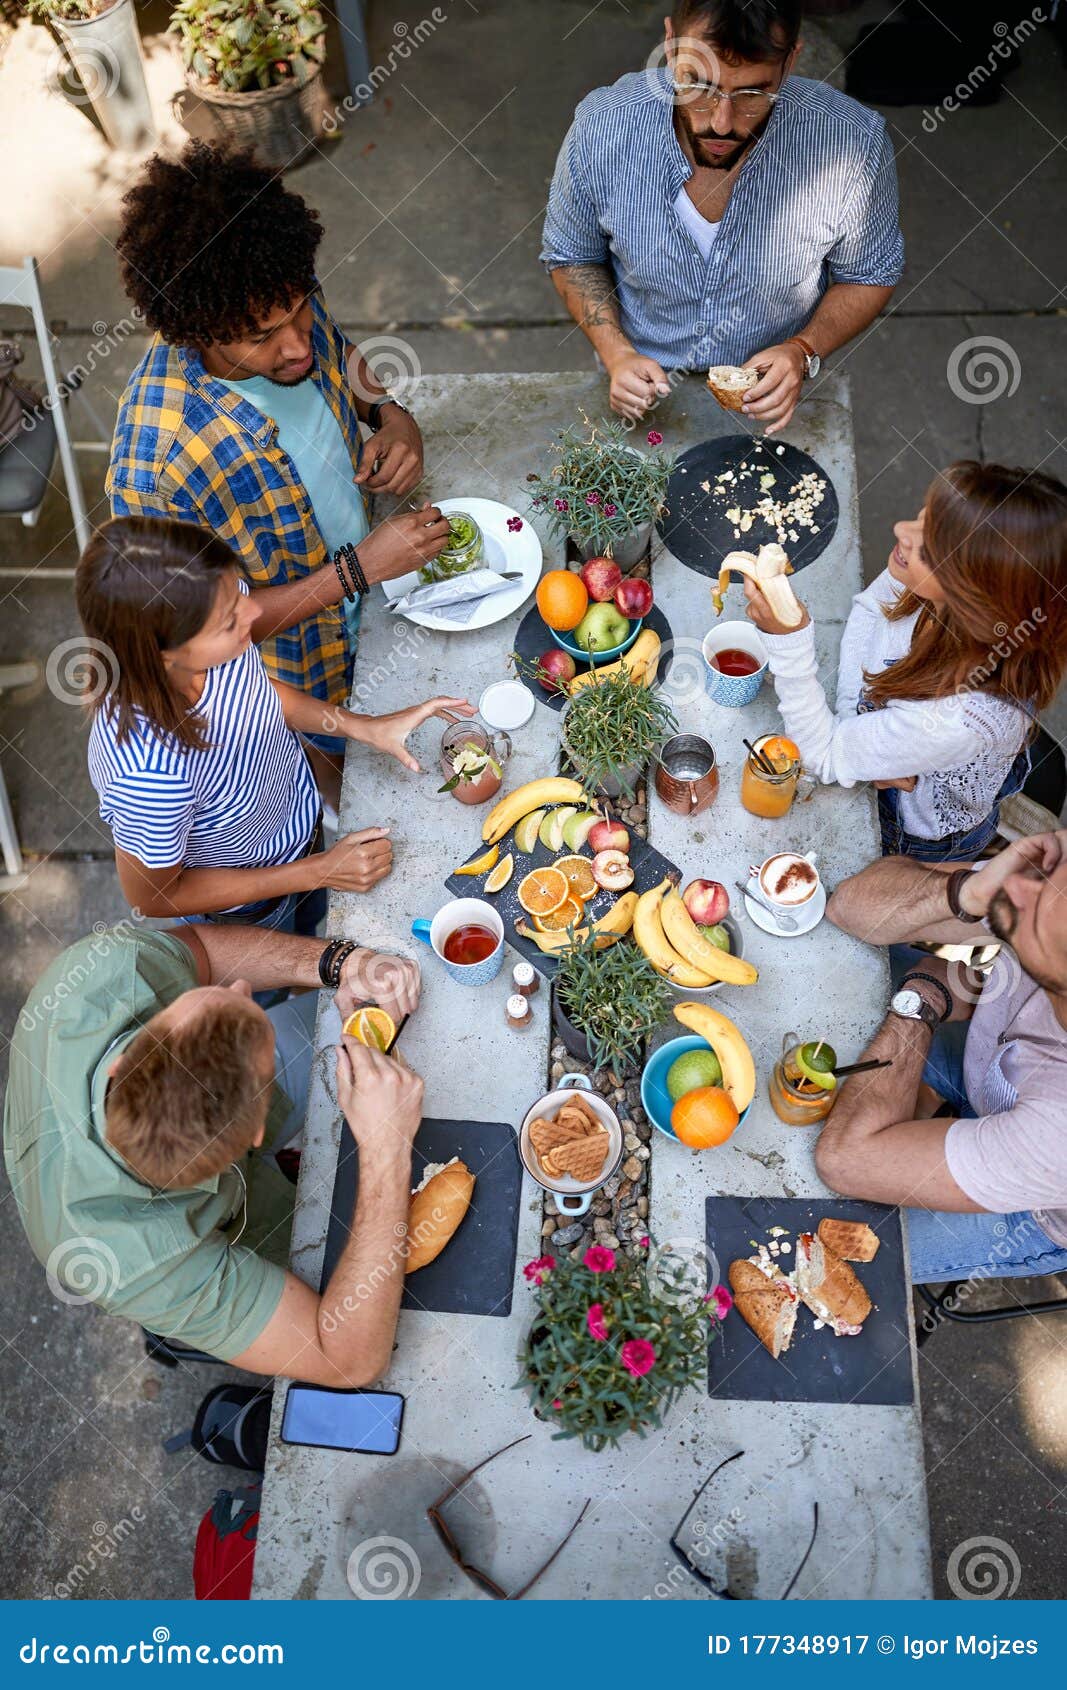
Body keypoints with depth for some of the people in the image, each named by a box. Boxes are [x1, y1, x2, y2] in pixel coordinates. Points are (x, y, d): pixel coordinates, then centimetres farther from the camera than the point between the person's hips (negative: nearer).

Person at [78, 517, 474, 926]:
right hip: (246, 910, -5)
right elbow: (154, 898, -26)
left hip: (299, 815, 5)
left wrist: (363, 726, -18)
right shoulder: (148, 773, -46)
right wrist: (320, 871, -24)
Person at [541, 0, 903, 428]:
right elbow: (571, 257, -6)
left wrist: (804, 351, -28)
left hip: (773, 398, 0)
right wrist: (616, 355, -22)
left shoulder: (854, 145, -27)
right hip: (644, 393, 1)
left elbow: (871, 274, -9)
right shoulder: (600, 131, -25)